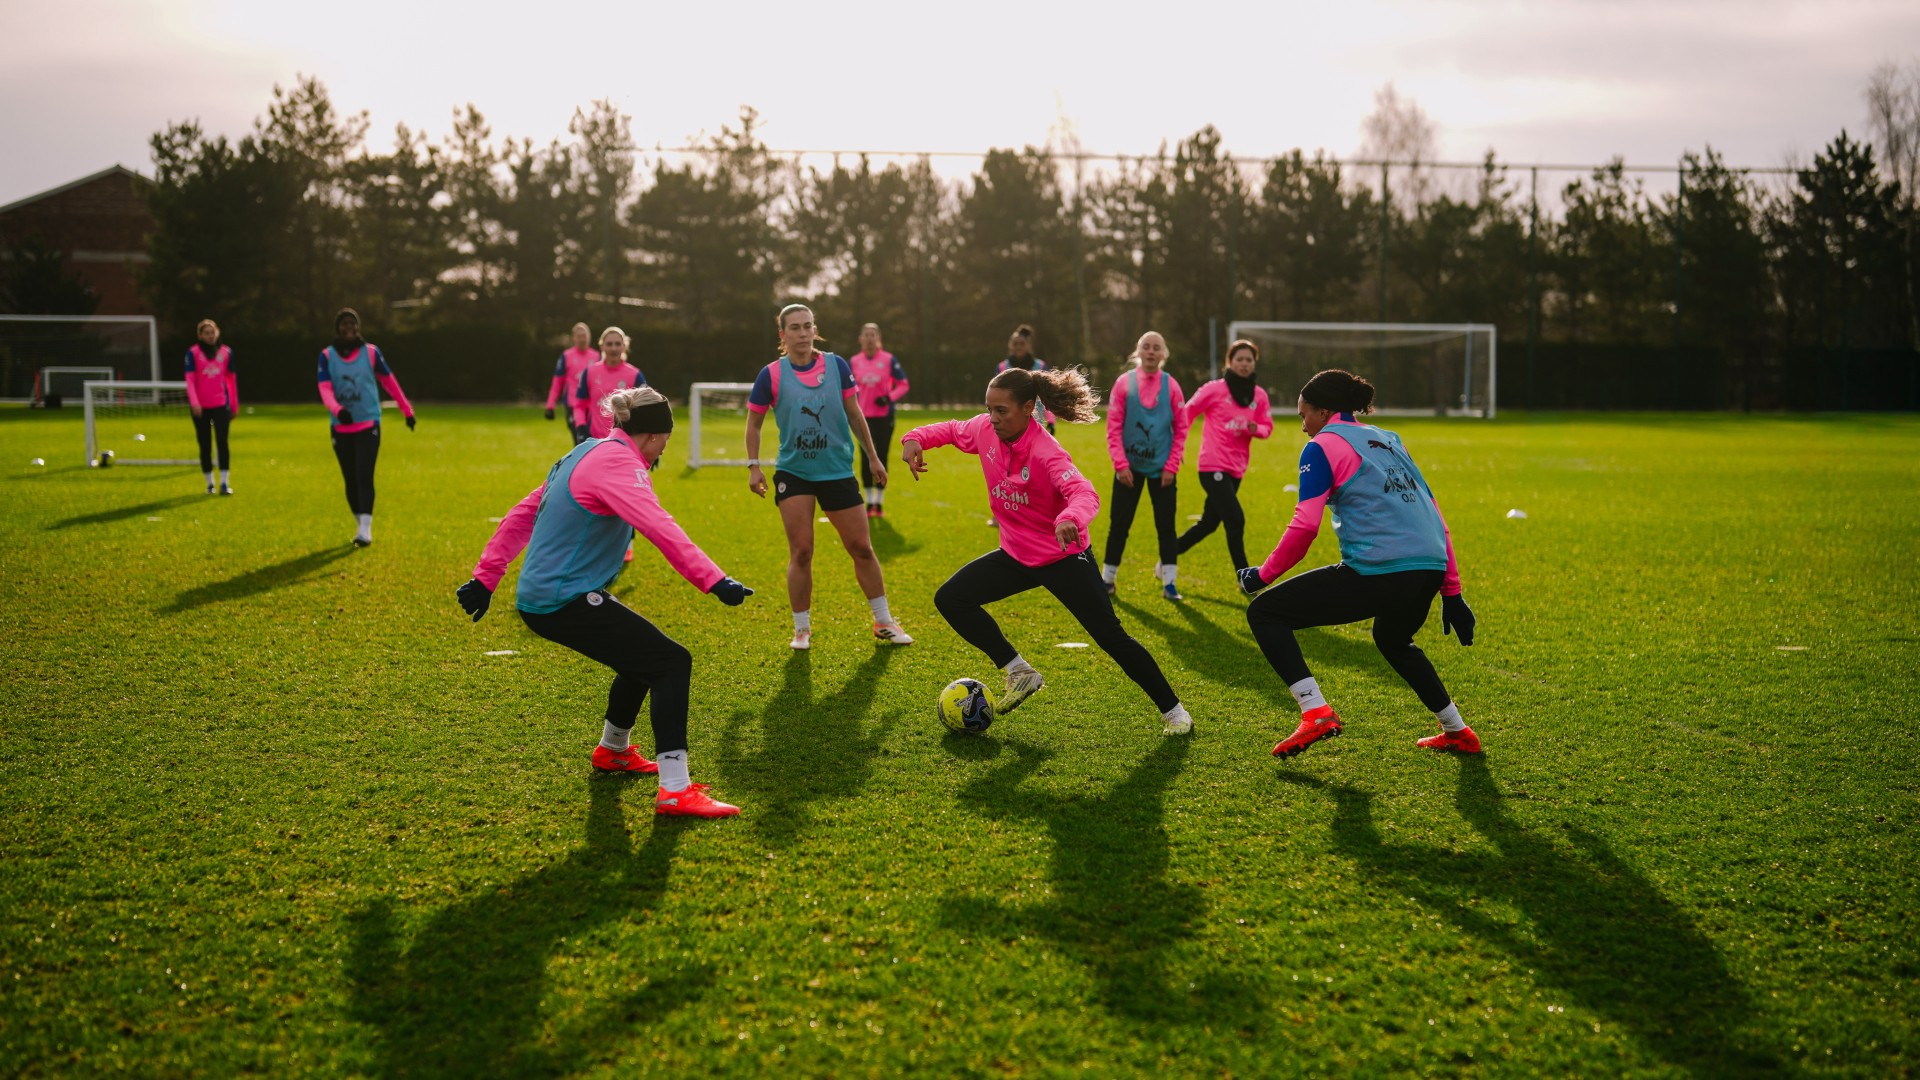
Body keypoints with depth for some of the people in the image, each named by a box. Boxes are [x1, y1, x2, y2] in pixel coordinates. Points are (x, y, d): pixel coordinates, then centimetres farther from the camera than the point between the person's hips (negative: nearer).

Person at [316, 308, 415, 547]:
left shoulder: (371, 352, 1)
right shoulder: (327, 355, 2)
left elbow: (389, 382, 11)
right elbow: (325, 389, -8)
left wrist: (407, 410, 15)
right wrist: (337, 409, -28)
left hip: (368, 424, -2)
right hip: (341, 427, 2)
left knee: (364, 476, -14)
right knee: (350, 480, 8)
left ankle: (366, 529, -16)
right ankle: (360, 524, 21)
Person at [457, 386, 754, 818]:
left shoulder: (587, 454, 16)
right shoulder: (616, 462, -15)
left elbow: (523, 514, 20)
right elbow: (658, 527, -30)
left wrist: (485, 578, 22)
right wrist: (714, 581, -36)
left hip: (538, 598, 10)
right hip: (568, 601, -10)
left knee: (642, 656, 26)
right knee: (672, 662, -12)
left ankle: (612, 751, 46)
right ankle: (675, 790, -18)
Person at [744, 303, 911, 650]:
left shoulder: (837, 366, -2)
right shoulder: (771, 375, -5)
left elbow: (854, 414, 8)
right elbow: (754, 422, 5)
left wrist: (872, 457, 10)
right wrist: (754, 466, -2)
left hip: (838, 471, 1)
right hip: (793, 472, -1)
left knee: (861, 547, 5)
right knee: (801, 551, -6)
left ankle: (884, 622, 20)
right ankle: (802, 629, 10)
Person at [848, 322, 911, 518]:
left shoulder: (889, 360, -3)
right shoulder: (853, 361, 4)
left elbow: (903, 385, 1)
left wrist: (889, 397, -15)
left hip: (884, 416, -2)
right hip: (864, 416, 2)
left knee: (881, 458, 0)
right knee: (866, 458, -1)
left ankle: (879, 502, 8)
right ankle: (869, 502, 8)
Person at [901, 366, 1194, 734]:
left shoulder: (1045, 452, -27)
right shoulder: (986, 431, -9)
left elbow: (1085, 493, -41)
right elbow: (951, 430, 11)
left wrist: (1071, 518, -64)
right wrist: (915, 439, -8)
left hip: (1063, 558, -7)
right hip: (1016, 555, 7)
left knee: (1111, 637, -9)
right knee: (950, 599, -3)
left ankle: (1173, 711, 7)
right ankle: (1020, 674, 8)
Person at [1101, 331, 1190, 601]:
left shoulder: (1171, 385, 0)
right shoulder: (1124, 383, -2)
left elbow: (1181, 429, 2)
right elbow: (1113, 427, -4)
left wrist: (1172, 466, -5)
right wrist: (1120, 464, -11)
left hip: (1161, 468, 1)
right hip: (1129, 467, 0)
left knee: (1166, 525, 2)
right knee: (1119, 524, 5)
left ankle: (1168, 582, 9)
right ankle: (1108, 579, 17)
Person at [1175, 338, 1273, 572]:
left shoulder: (1259, 395, 7)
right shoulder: (1215, 389, -7)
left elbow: (1267, 427, 12)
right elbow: (1186, 414, -2)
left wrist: (1255, 429, -11)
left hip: (1236, 469, 6)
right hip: (1213, 466, -6)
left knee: (1209, 523, 14)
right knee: (1236, 521, -13)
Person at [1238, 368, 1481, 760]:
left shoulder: (1323, 446, 4)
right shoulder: (1388, 441, 25)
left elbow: (1305, 525, -8)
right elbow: (1436, 521, 23)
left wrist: (1263, 575, 4)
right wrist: (1451, 593, 26)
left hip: (1376, 572, -8)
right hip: (1430, 570, 8)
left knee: (1264, 612, 5)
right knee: (1392, 639, 39)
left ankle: (1315, 712, -9)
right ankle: (1457, 732, 39)